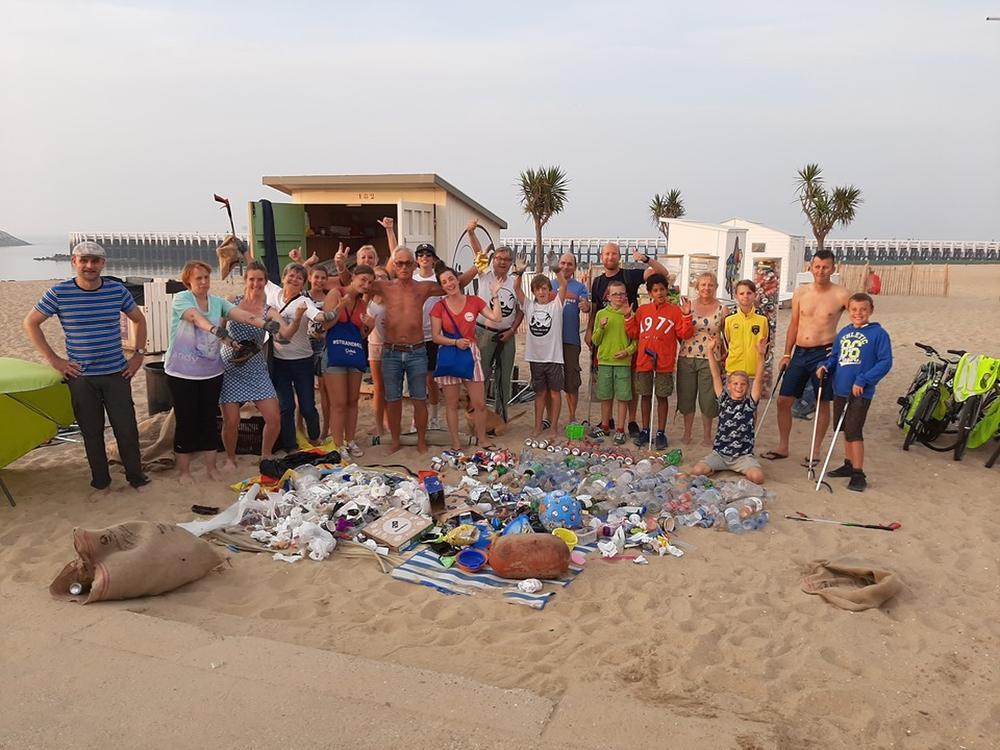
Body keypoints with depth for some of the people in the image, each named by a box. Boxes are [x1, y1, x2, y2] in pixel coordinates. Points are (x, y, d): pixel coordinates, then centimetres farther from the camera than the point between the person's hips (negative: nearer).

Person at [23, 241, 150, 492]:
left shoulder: (117, 290, -1)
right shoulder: (59, 293, -5)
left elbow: (139, 320, 14)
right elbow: (30, 323, 4)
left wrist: (139, 354, 7)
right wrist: (53, 359, -2)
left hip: (117, 374, 1)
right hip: (80, 377, -1)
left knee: (127, 429, 2)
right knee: (92, 432, 9)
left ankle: (136, 477, 18)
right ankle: (100, 483, 22)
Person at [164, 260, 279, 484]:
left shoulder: (218, 302, 5)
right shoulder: (181, 299, -8)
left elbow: (240, 314, -13)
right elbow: (197, 318, -28)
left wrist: (265, 323, -31)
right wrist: (215, 329, -48)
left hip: (211, 372, 4)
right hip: (182, 373, -4)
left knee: (209, 420, 10)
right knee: (186, 421, 3)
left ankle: (211, 468, 23)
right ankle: (184, 471, 17)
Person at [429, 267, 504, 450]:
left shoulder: (474, 301, 2)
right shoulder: (439, 307, -2)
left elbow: (496, 317, -8)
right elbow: (436, 337, -4)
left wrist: (495, 294, -8)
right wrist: (455, 342, -17)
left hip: (471, 354, 1)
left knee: (480, 403, 2)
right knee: (452, 404, 6)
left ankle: (482, 440, 18)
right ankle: (455, 443, 16)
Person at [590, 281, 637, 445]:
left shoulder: (630, 315, 0)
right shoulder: (601, 314, 5)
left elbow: (636, 340, 2)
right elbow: (596, 341, 7)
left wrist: (628, 351, -14)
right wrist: (601, 328, -10)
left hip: (623, 362, -1)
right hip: (604, 361, 2)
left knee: (623, 397, 1)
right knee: (605, 396, 10)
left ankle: (620, 430, 11)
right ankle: (605, 426, 25)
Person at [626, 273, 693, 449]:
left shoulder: (675, 311, 0)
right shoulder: (642, 310, 9)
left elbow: (684, 334, -4)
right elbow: (633, 333, 12)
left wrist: (686, 316, -15)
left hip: (664, 362, -3)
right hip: (643, 360, 3)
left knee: (662, 397, 5)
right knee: (645, 395, 10)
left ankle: (661, 433, 13)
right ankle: (645, 431, 21)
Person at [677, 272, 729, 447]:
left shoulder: (722, 309, 1)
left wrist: (725, 356, 0)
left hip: (710, 359, -2)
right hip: (687, 357, 2)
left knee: (708, 398, 3)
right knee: (686, 396, 8)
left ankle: (706, 435, 19)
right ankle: (687, 433, 22)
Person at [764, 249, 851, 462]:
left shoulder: (841, 295, -7)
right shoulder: (800, 293, 6)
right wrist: (787, 354, 10)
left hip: (823, 354, -4)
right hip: (799, 353, 4)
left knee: (823, 403, 6)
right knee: (783, 400, 4)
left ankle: (816, 450, 18)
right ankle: (783, 447, 18)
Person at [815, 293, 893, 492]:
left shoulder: (878, 333, -9)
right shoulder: (844, 332, 9)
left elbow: (885, 362, -12)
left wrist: (863, 380, -19)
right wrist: (825, 367, -3)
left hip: (861, 393, -6)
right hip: (840, 390, 6)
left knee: (854, 431, -8)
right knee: (846, 429, 17)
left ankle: (858, 474, 1)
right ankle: (849, 464, 32)